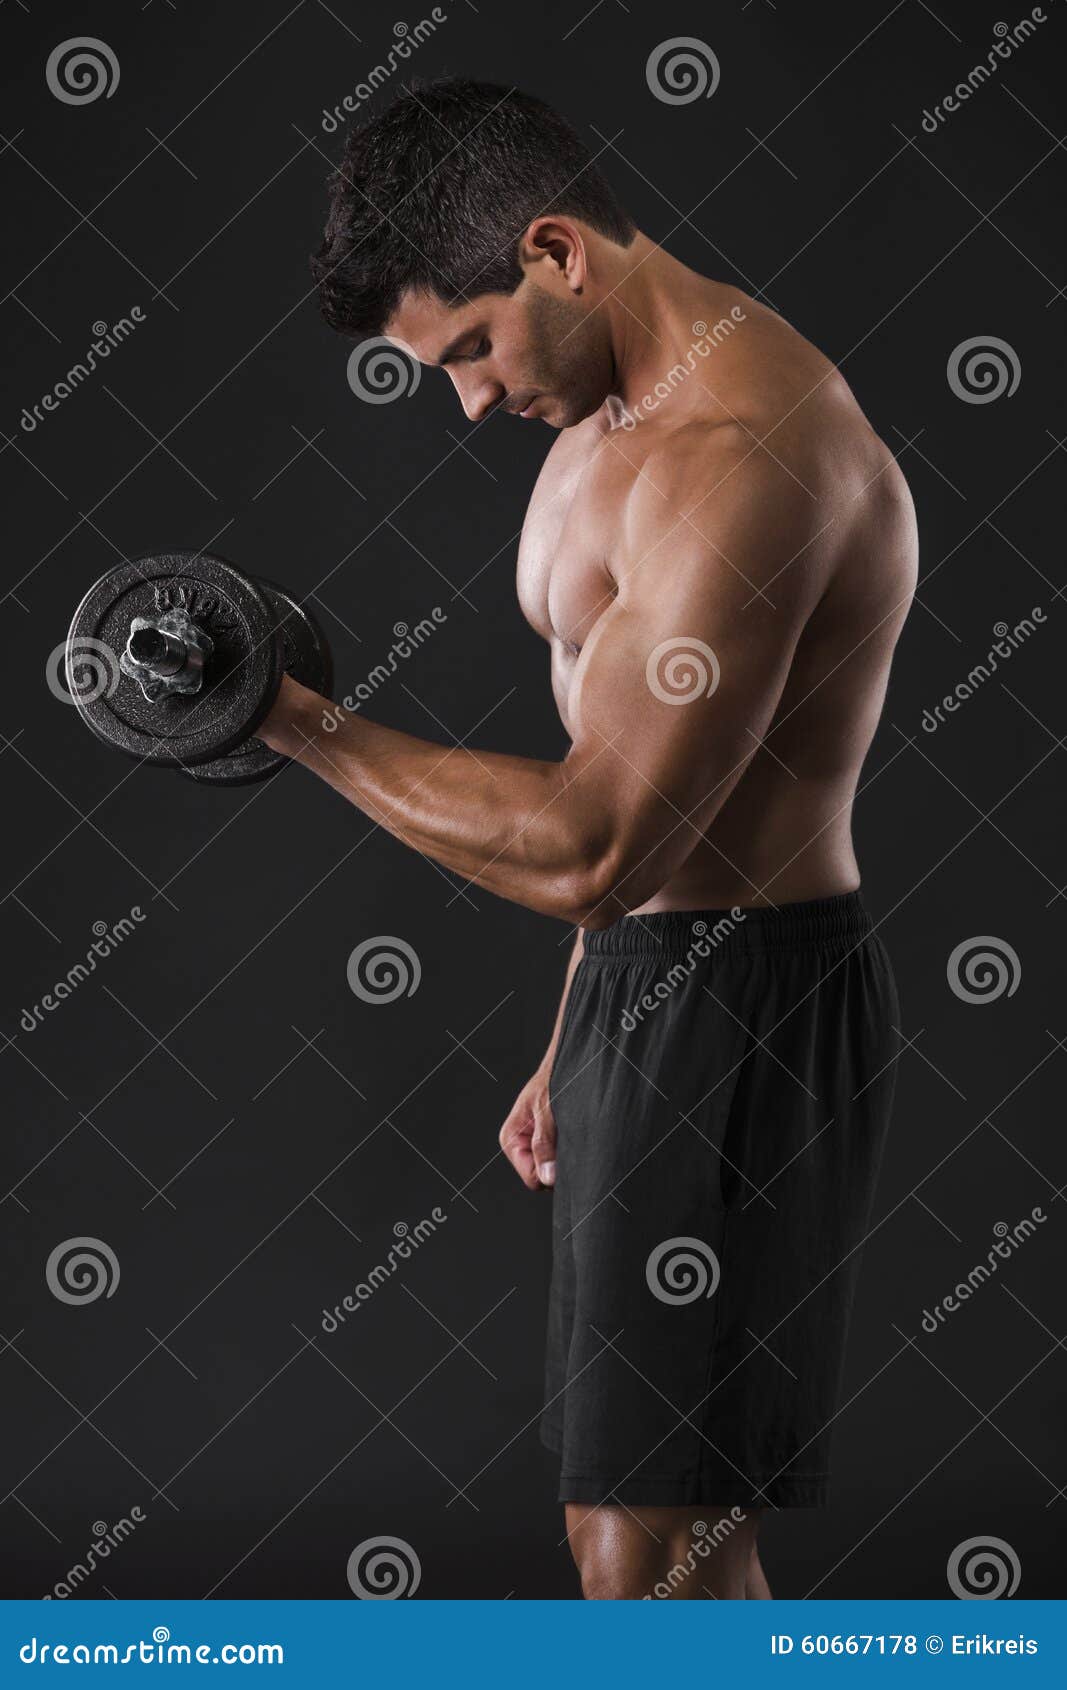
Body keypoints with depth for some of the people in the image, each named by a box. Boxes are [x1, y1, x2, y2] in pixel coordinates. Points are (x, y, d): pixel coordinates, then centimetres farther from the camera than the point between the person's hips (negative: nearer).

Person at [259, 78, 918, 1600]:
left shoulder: (737, 455, -21)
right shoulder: (617, 421, 13)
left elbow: (585, 847, -25)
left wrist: (294, 722, -17)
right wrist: (570, 1052, 23)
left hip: (747, 1008, -10)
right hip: (643, 984, 10)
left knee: (645, 1547, -6)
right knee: (682, 1522, 17)